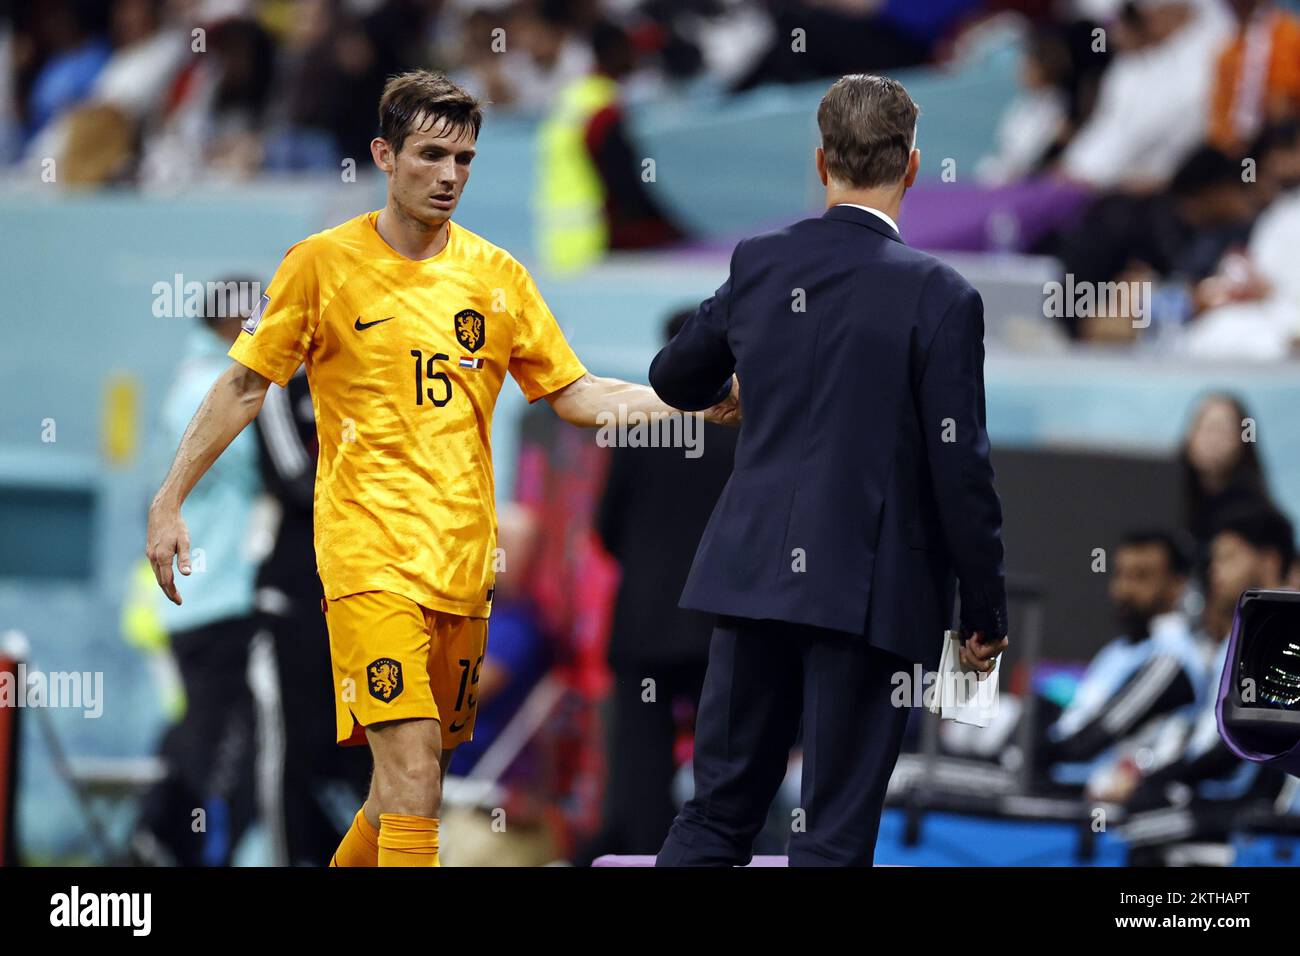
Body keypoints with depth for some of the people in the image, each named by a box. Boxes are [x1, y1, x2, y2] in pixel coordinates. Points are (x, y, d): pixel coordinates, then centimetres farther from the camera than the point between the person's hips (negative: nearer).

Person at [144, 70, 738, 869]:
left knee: (423, 768, 10)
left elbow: (575, 395, 12)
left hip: (465, 557, 5)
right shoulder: (324, 263, -1)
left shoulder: (496, 274, 9)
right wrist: (170, 502, 1)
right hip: (369, 554, -5)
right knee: (410, 768, -17)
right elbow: (245, 386, 5)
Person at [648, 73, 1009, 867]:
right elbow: (961, 467, -12)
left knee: (717, 810, 12)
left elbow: (675, 381, 19)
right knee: (837, 833, 1)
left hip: (756, 574, 4)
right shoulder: (938, 296, -12)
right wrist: (986, 608, -2)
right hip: (870, 591, -4)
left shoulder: (758, 265, 2)